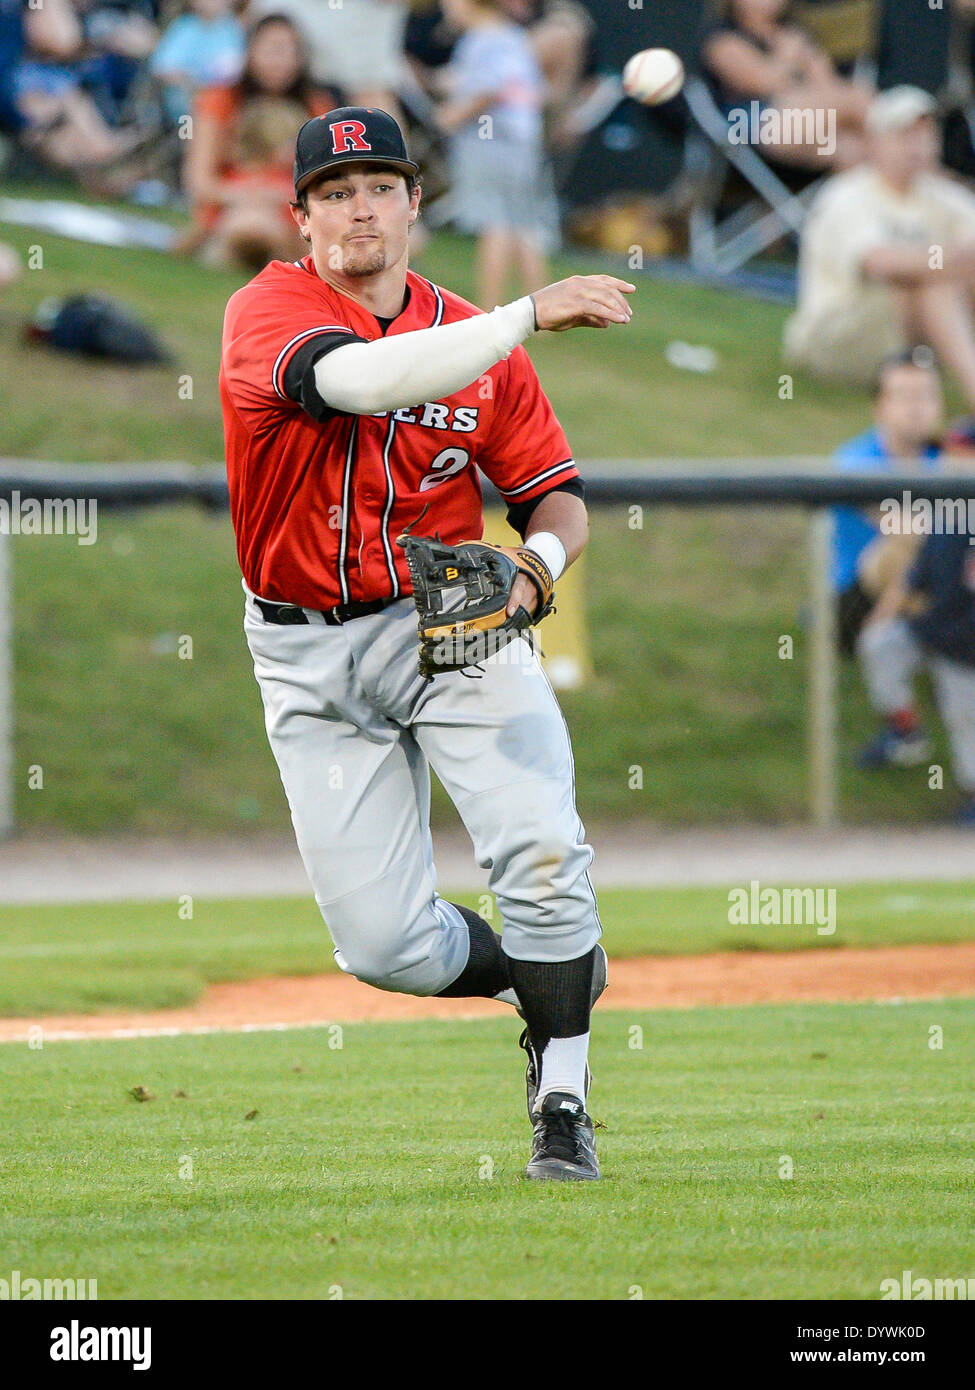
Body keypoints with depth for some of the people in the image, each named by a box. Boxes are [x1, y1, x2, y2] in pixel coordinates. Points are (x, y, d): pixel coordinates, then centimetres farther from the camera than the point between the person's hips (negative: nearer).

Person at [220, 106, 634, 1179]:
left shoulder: (475, 340, 3)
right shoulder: (267, 311, -9)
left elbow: (557, 496, 7)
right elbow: (360, 379, -31)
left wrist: (540, 558, -17)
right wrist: (529, 317, -36)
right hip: (311, 658, -1)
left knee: (542, 853, -21)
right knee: (383, 943, -2)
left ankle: (561, 1102, -3)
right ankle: (541, 974, 30)